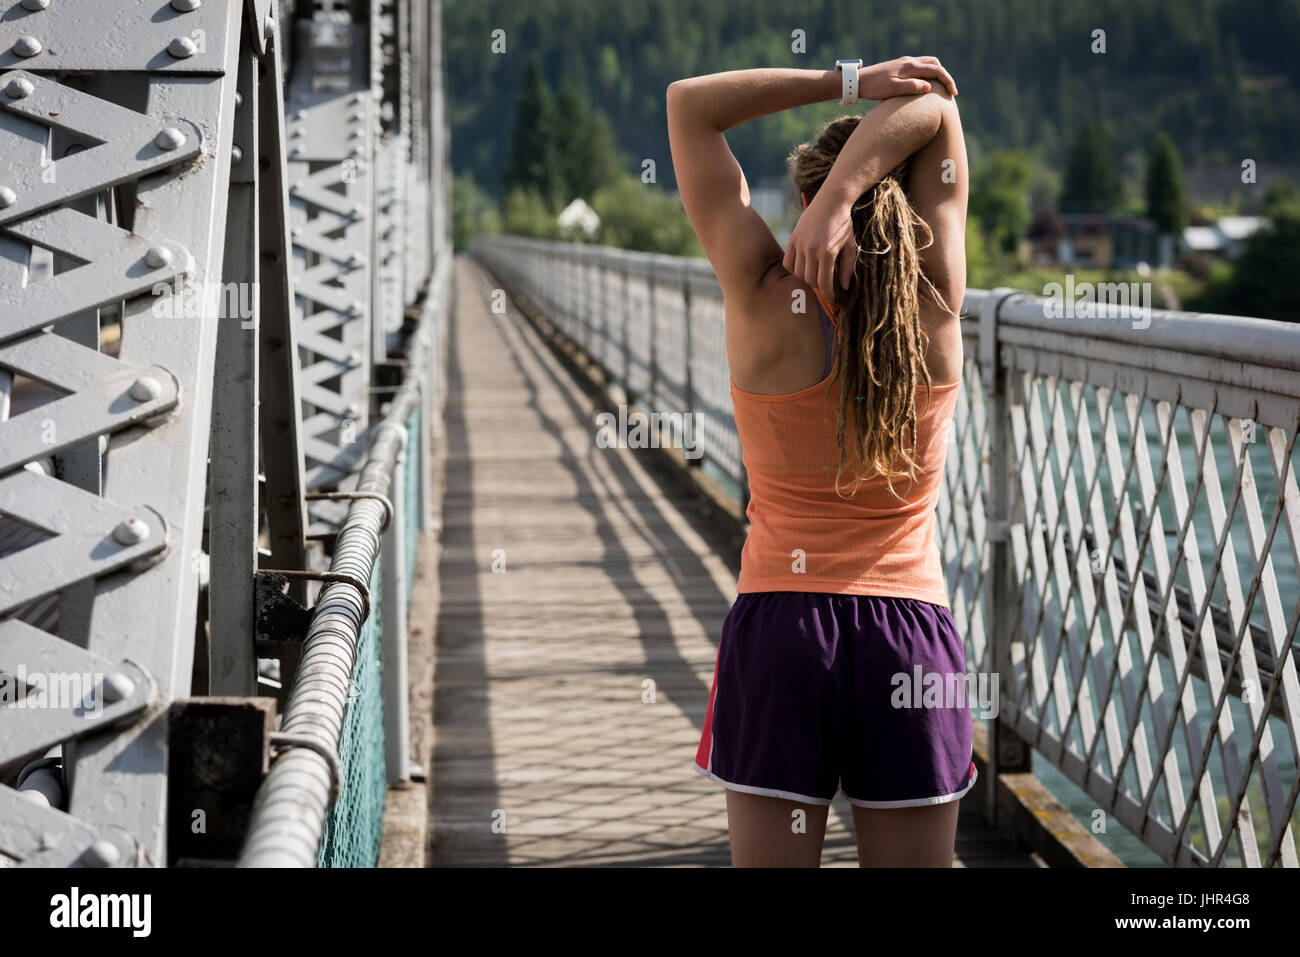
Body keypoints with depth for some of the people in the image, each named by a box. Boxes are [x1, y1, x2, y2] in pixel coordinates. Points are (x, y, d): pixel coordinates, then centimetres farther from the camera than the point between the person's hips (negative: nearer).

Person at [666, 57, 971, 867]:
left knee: (772, 859, 4)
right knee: (914, 859, 8)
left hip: (780, 624, -1)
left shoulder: (768, 307, -6)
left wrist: (846, 82, -4)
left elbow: (690, 104, 1)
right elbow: (934, 109, 2)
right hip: (911, 635, 1)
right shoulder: (936, 312, -3)